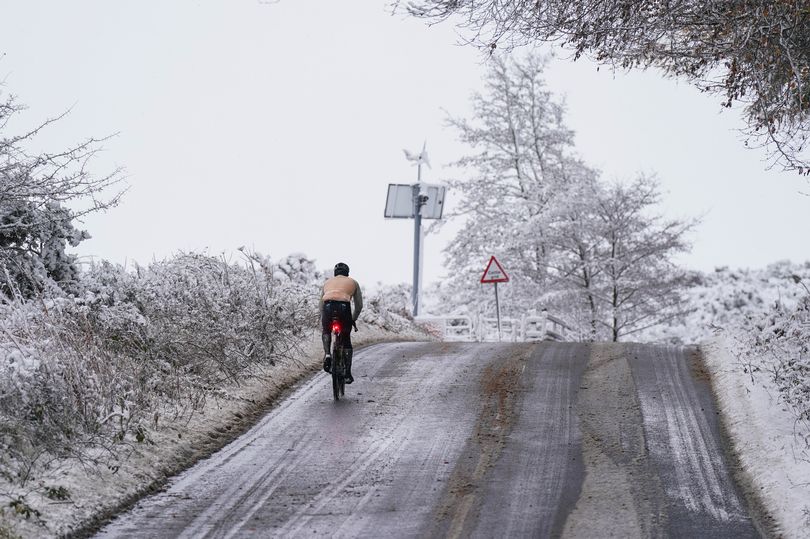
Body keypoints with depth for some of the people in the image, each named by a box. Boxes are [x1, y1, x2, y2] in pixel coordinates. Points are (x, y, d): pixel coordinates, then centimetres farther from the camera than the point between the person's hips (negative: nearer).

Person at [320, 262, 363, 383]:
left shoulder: (328, 282, 32)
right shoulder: (353, 282, 28)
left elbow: (321, 304, 30)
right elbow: (359, 305, 24)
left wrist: (323, 320, 38)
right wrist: (353, 320, 36)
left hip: (328, 306, 1)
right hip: (344, 307, -1)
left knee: (326, 332, 31)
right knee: (346, 342, 16)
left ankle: (327, 354, 3)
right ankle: (347, 374, 11)